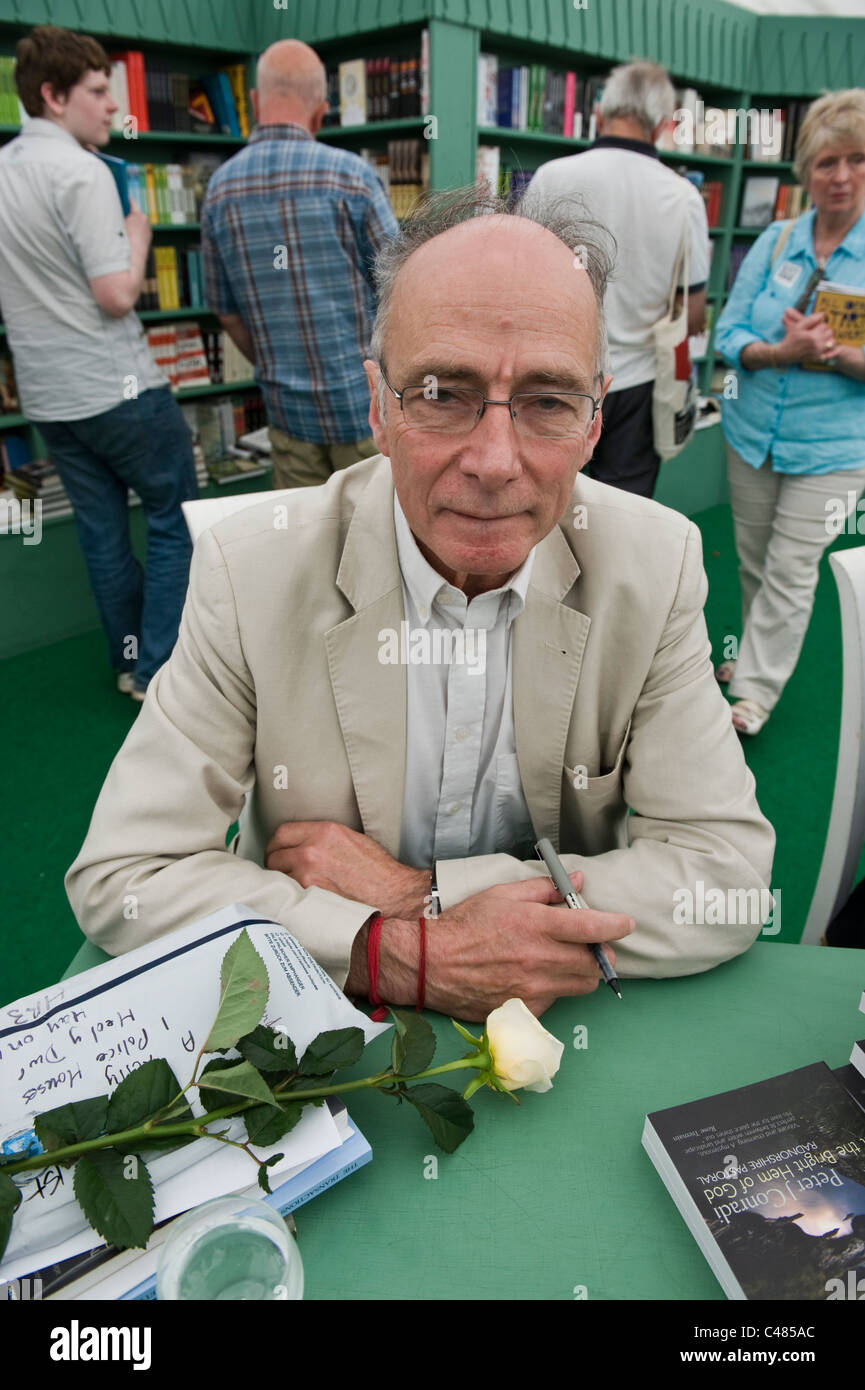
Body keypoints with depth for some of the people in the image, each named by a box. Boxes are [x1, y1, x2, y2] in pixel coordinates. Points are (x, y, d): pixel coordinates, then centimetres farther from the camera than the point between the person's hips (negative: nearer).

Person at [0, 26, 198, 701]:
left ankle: (129, 658, 25)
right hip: (117, 387, -8)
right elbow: (117, 294, -19)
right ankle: (161, 669, 6)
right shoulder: (81, 171, -14)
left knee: (102, 531, 14)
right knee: (176, 519, 5)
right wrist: (138, 234, -3)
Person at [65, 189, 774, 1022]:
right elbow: (121, 879, -14)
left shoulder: (657, 566, -12)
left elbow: (730, 878, -13)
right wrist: (404, 955, -24)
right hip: (320, 1025, -1)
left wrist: (418, 895, -18)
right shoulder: (250, 571, -15)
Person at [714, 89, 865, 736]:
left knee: (791, 572, 1)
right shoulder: (775, 240, 2)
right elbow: (729, 334, -2)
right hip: (754, 432, 3)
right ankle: (760, 657, 37)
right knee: (755, 562, 15)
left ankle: (756, 689, 14)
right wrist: (785, 352, -21)